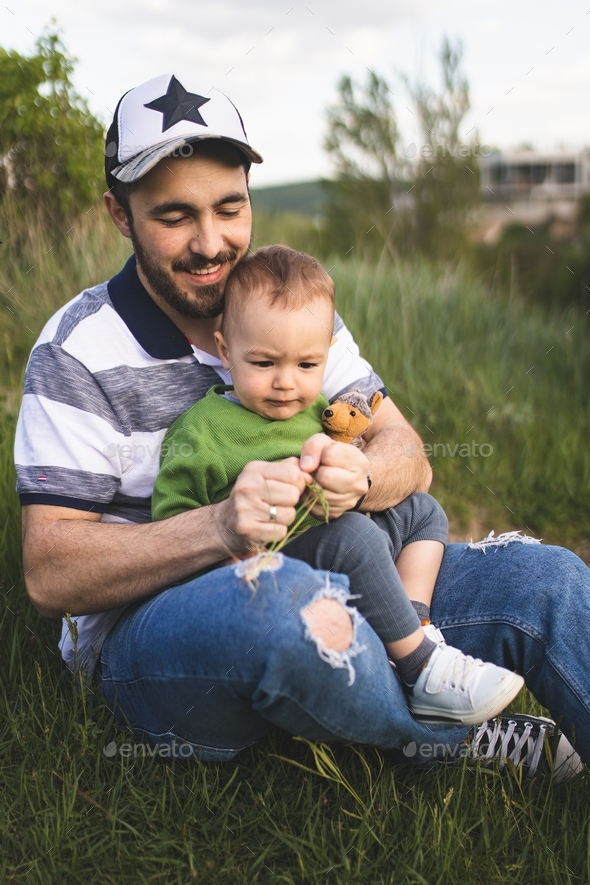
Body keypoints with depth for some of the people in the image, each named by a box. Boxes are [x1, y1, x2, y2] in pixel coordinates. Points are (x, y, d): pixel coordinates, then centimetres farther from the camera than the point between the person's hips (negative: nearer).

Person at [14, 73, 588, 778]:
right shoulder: (79, 351, -8)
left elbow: (408, 459, 2)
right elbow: (49, 575, -14)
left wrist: (359, 477, -24)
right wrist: (219, 527, -30)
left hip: (324, 579, 5)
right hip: (147, 627, -4)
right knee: (283, 600, -38)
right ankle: (464, 737, -10)